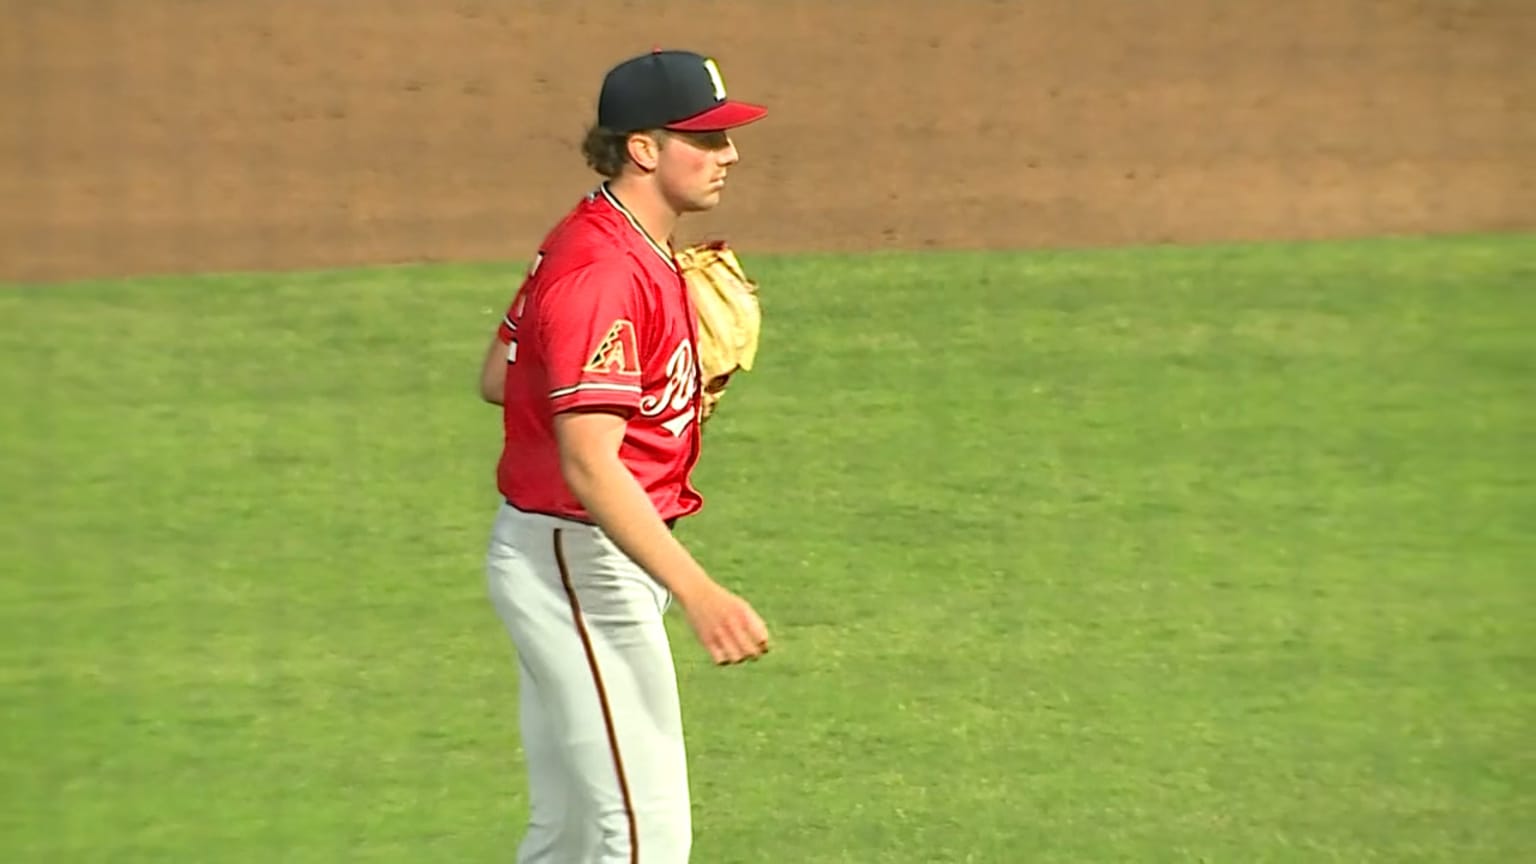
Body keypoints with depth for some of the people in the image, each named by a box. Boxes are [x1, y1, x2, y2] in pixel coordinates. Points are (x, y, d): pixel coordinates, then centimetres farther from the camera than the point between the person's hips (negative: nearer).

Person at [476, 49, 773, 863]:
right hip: (580, 560, -11)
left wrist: (633, 377, 13)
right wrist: (698, 593, -40)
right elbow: (588, 465, -32)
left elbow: (498, 377, 21)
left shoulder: (585, 243, 9)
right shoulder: (603, 274, -23)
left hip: (575, 555, 11)